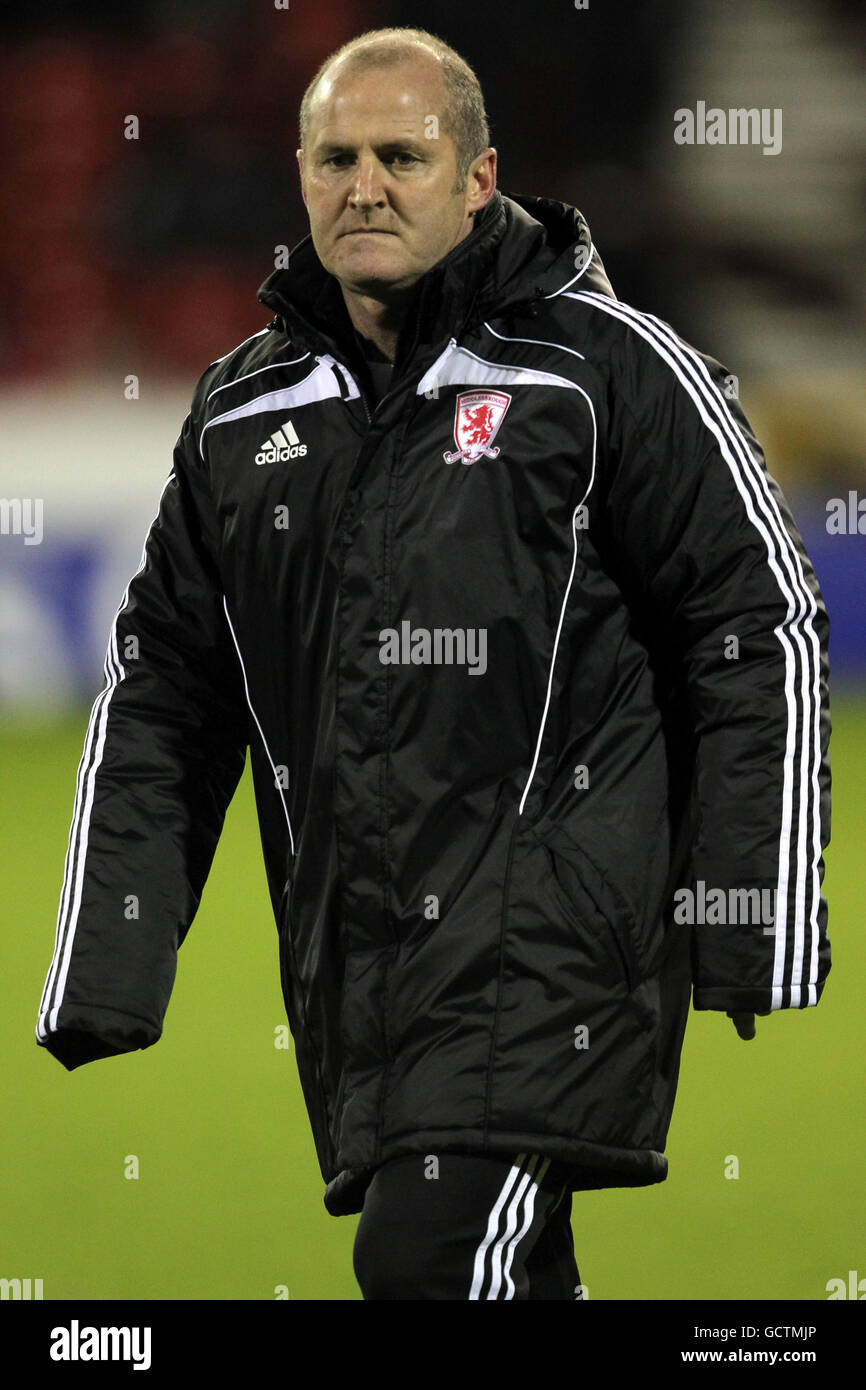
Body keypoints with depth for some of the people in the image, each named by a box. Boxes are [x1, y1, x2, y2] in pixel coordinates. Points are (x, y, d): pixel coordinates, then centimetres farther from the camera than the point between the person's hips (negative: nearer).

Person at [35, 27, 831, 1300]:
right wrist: (105, 979, 10)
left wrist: (748, 934, -8)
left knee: (432, 1255, -19)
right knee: (511, 1278, 10)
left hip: (547, 934, -6)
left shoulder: (606, 371, -3)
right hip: (348, 955, 6)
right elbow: (161, 692, 18)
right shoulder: (245, 414, 13)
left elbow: (759, 632, -2)